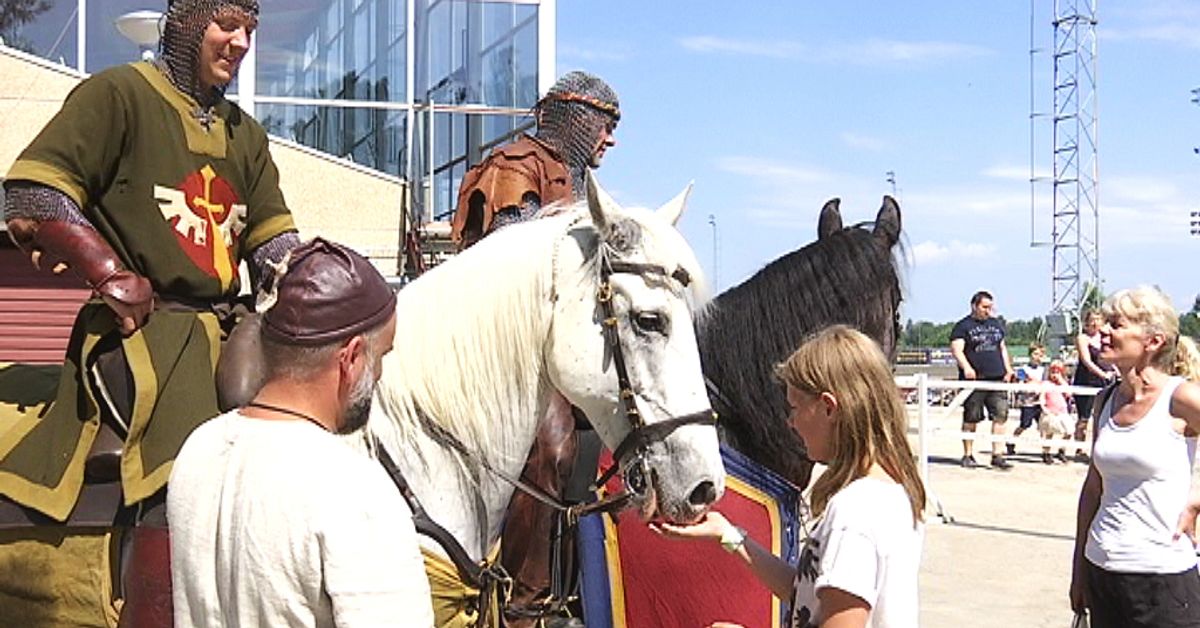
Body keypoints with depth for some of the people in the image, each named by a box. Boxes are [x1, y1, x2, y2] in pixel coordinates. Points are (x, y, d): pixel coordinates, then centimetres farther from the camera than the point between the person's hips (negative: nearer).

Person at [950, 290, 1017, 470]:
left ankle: (997, 455, 0)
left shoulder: (996, 324, 19)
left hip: (997, 379, 5)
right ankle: (968, 455, 11)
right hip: (974, 380, -5)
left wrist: (1008, 369, 13)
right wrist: (966, 367, -27)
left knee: (1000, 416, -3)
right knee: (970, 419, 2)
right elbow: (956, 349, -11)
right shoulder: (963, 326, -1)